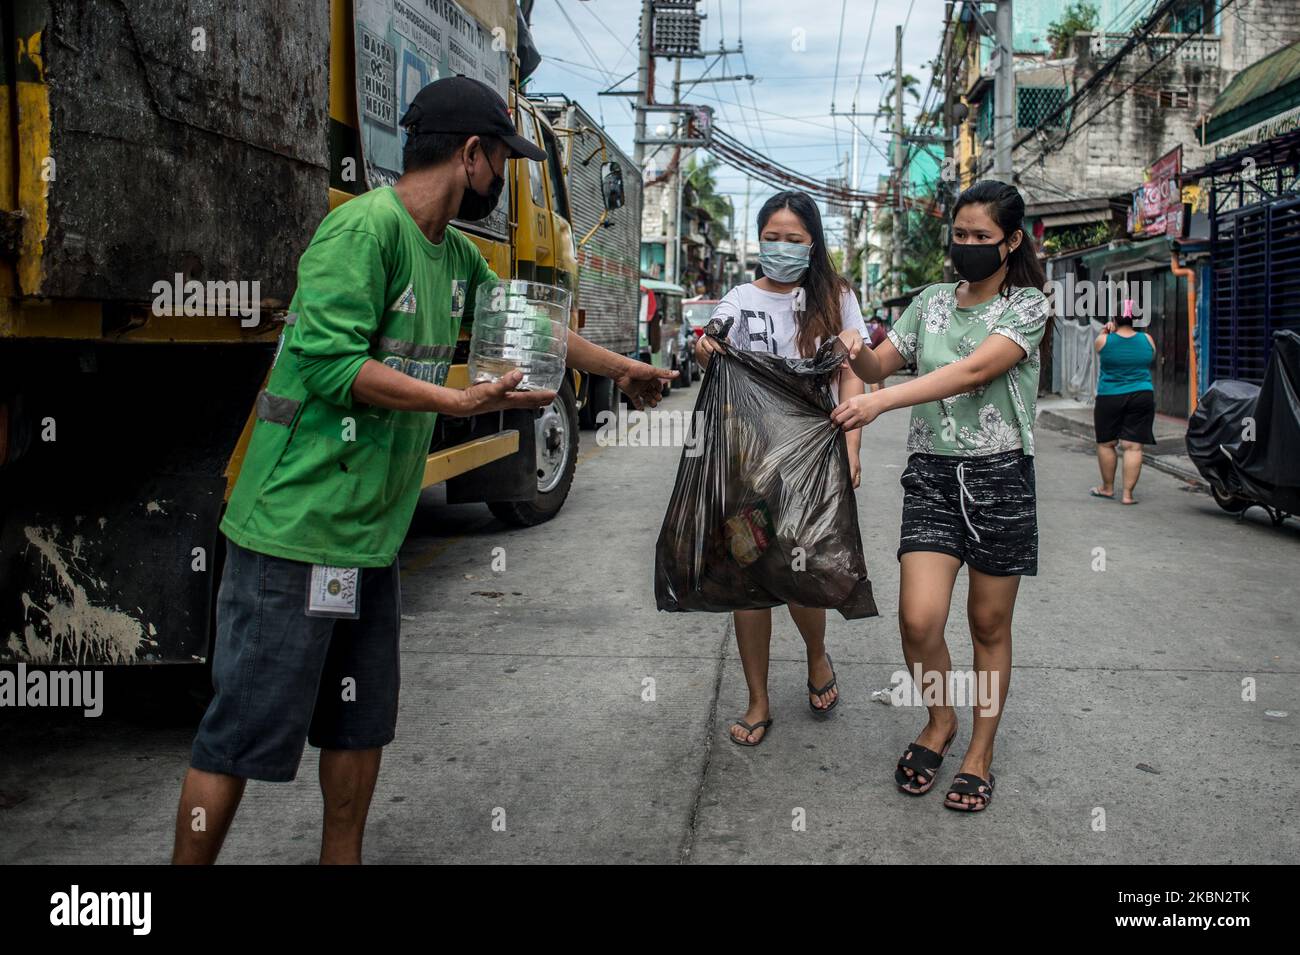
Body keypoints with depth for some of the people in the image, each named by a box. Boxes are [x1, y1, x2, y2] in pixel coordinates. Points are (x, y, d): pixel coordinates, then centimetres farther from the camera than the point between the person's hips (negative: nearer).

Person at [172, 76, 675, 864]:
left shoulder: (455, 255, 13)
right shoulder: (365, 227, -14)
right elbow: (325, 359, -22)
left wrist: (623, 369, 34)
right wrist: (458, 402, -25)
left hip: (372, 533, 9)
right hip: (296, 527, -9)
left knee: (362, 723, 16)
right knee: (244, 734, -1)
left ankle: (342, 858, 31)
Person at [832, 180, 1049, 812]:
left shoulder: (1027, 304, -2)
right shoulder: (931, 302, 12)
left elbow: (974, 370, -18)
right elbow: (883, 364, 9)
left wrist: (879, 402, -28)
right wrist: (860, 356, -16)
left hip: (1000, 476, -2)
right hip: (931, 473, 3)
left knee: (989, 626, 7)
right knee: (918, 620, -9)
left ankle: (980, 752, 25)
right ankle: (939, 721, 20)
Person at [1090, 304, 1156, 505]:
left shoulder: (1104, 341, -7)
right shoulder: (1147, 340, 1)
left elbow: (1098, 346, 17)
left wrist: (1107, 332, 8)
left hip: (1109, 398, -2)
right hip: (1142, 397, 2)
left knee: (1106, 444, 13)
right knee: (1133, 446, 0)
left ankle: (1107, 488, 24)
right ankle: (1127, 494, -1)